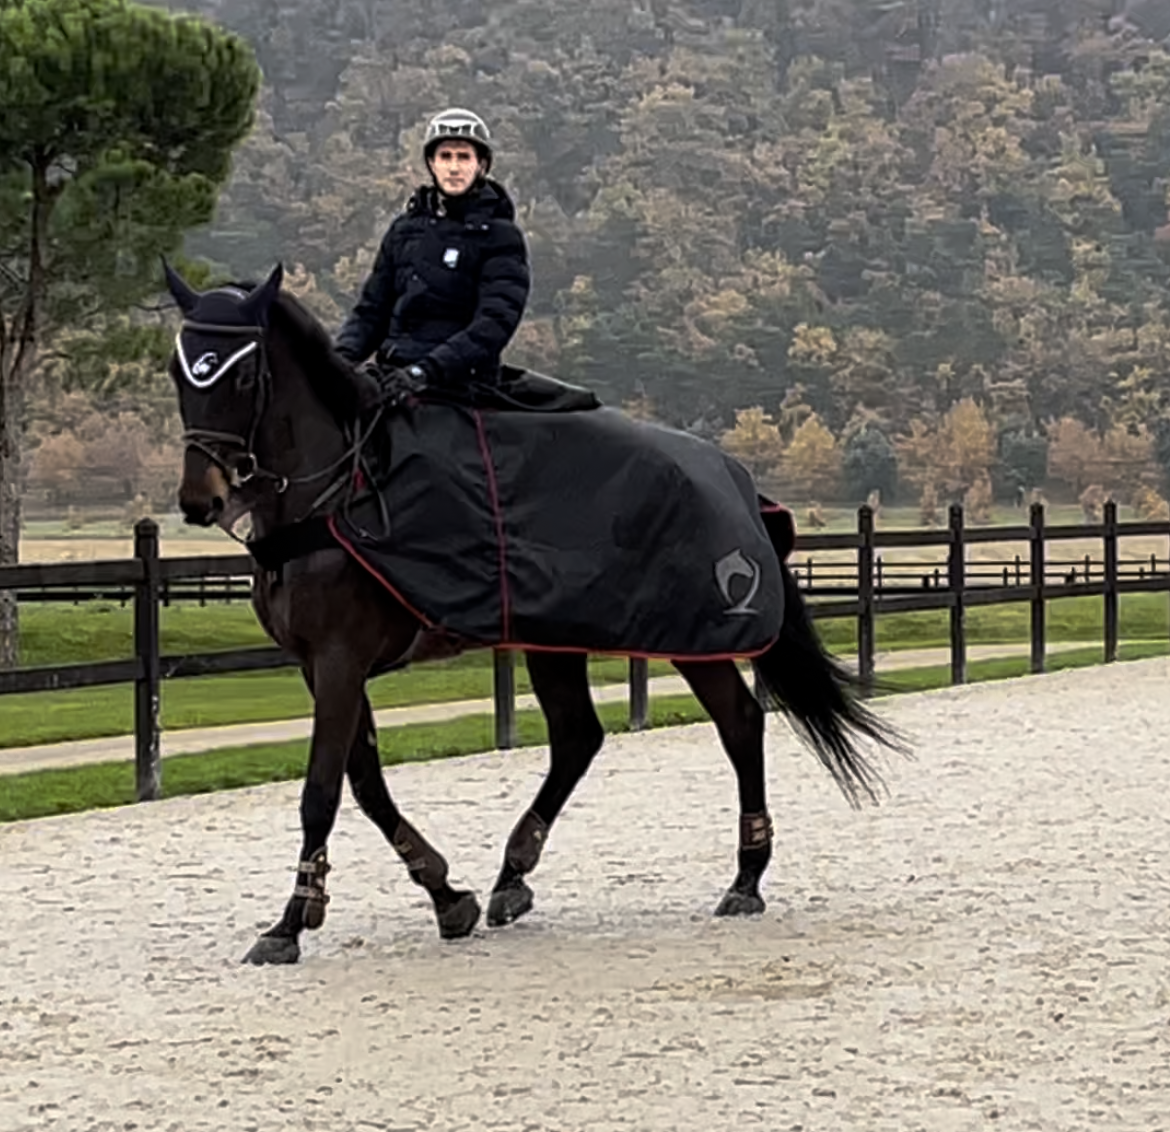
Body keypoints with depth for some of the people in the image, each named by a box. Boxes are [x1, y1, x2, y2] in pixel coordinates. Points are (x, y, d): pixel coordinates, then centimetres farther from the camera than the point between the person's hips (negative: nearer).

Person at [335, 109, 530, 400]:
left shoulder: (501, 237, 2)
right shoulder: (404, 229, 18)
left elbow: (495, 322, -10)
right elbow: (372, 308, 21)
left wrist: (425, 371, -22)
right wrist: (342, 356, -1)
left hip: (459, 382, -5)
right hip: (392, 373, 5)